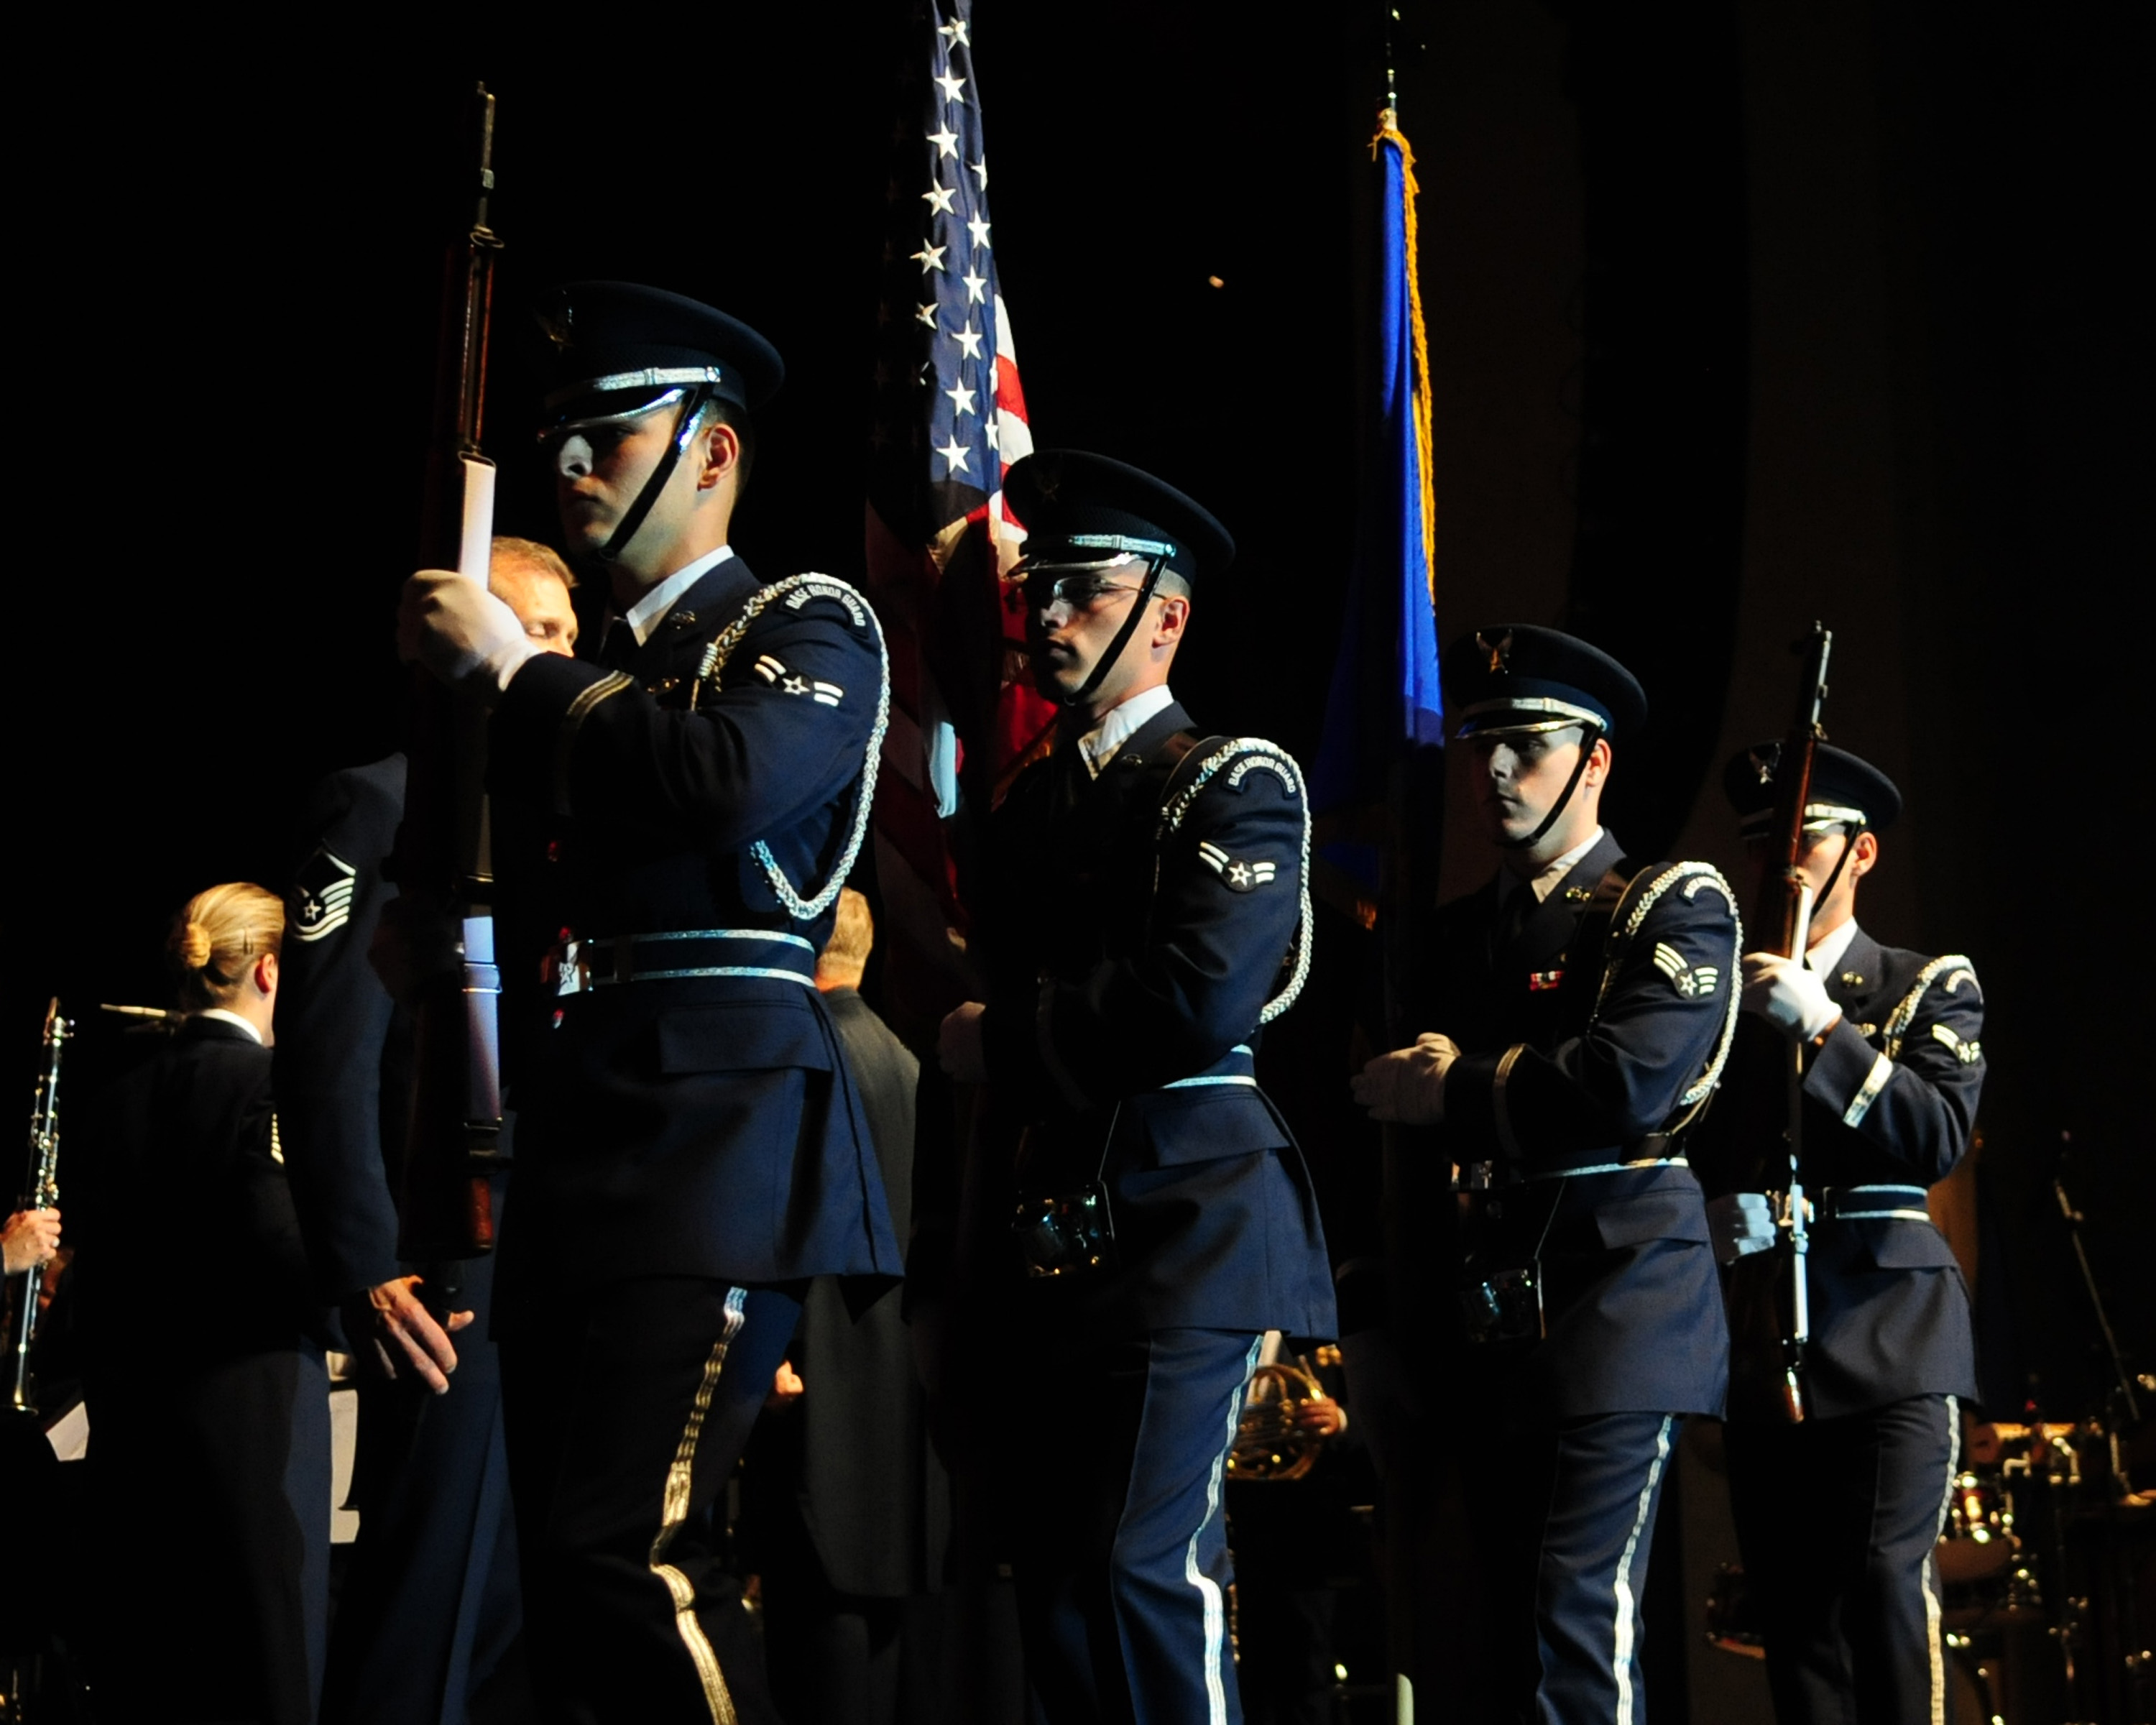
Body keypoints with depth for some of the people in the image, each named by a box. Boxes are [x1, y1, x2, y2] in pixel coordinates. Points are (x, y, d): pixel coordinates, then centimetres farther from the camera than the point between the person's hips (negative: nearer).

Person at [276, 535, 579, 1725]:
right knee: (435, 1584, -3)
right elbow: (327, 1057, -11)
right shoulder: (382, 803, -2)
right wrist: (367, 1266, -18)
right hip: (450, 1268, -7)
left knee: (541, 1586, 11)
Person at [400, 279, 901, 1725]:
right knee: (565, 1573, 6)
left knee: (628, 1547, -16)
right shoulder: (576, 684, 22)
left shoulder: (809, 624, 4)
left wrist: (518, 670, -7)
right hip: (571, 1159, 7)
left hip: (718, 1128, -7)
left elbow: (728, 779, -18)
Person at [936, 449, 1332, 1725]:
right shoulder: (1032, 805, 17)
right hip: (1062, 1227, 7)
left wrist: (1001, 1041, -10)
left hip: (1189, 1223, -7)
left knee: (1151, 1565, -10)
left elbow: (1200, 1000, -19)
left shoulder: (1234, 783, -5)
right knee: (1057, 1574, 8)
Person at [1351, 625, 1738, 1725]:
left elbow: (1634, 1079, -17)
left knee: (1578, 1618, -14)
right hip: (1495, 1307, 6)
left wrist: (1458, 1088, -8)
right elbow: (1399, 1090, 17)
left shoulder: (1675, 905, -1)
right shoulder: (1459, 932, 18)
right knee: (1514, 1632, 9)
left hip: (1621, 1292, -6)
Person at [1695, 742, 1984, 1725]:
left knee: (1885, 1580, -14)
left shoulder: (1928, 987, 8)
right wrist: (1717, 1213, -8)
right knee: (1791, 1608, 2)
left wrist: (1823, 1027, -15)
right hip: (1759, 1339, 3)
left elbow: (1941, 1137, -7)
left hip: (1889, 1332, -3)